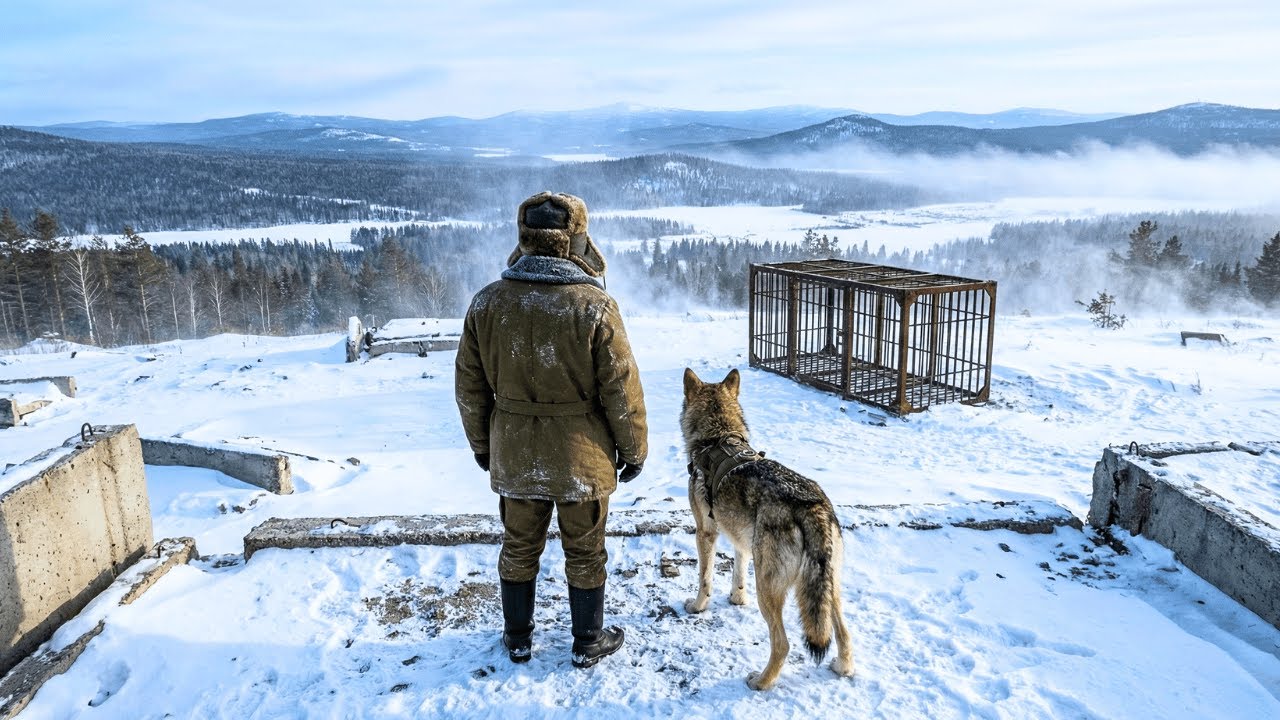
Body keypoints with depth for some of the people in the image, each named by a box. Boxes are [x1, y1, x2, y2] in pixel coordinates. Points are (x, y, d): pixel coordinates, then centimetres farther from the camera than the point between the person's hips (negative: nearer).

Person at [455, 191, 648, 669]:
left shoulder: (487, 303, -6)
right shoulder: (594, 306, -18)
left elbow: (470, 387, 2)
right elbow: (621, 389, -13)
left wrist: (481, 444, 16)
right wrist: (634, 449, 2)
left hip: (513, 457, 3)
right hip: (581, 458, -3)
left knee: (519, 549, 20)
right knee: (584, 554, 14)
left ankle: (518, 639, 36)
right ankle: (588, 643, 30)